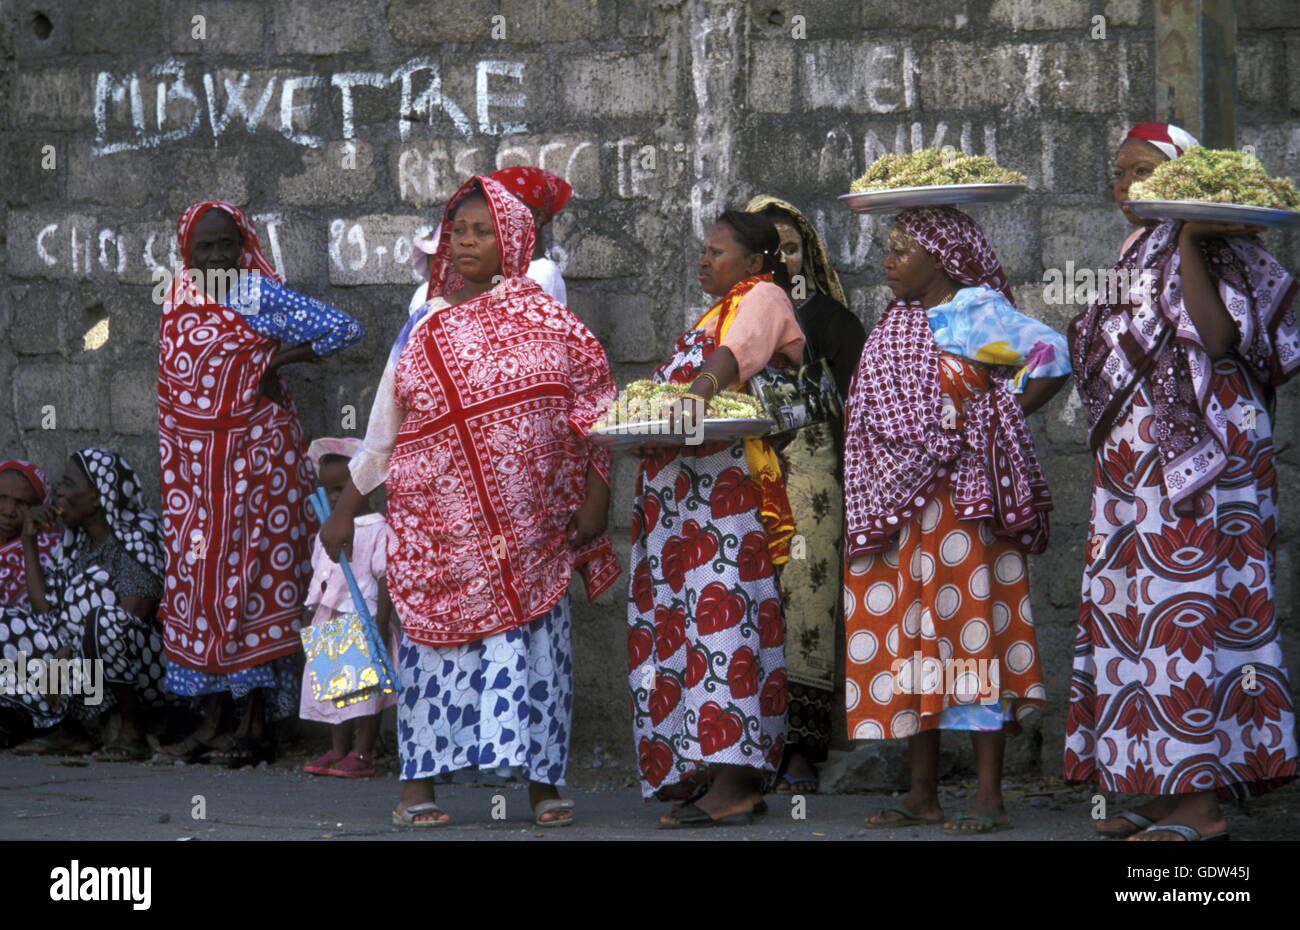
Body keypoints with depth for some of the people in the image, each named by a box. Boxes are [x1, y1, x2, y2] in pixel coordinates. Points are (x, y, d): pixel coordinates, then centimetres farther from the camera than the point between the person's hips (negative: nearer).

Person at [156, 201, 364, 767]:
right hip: (194, 463, 6)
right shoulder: (180, 298, 9)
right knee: (199, 579, 6)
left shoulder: (259, 294, -7)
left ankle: (256, 726, 0)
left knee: (252, 578, -4)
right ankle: (213, 723, 12)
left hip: (255, 456, -5)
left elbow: (345, 329, -10)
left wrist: (279, 358, -12)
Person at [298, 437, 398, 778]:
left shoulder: (378, 530, -10)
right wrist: (314, 619, 16)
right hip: (329, 625, 8)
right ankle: (338, 750, 18)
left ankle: (362, 754, 3)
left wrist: (380, 627, -17)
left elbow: (385, 583, -13)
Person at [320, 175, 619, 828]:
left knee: (531, 638, -4)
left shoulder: (543, 319, 3)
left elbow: (593, 404, 2)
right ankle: (419, 782, 5)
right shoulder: (425, 324, 11)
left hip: (528, 523, -2)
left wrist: (595, 497, -5)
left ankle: (541, 780, 2)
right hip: (440, 521, 2)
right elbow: (382, 428, 17)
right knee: (437, 638, -1)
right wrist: (345, 509, 17)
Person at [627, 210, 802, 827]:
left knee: (721, 611, -16)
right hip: (678, 485, 10)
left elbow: (738, 350, -21)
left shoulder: (762, 298, 0)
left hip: (729, 481, -10)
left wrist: (702, 388, -40)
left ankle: (730, 784, -22)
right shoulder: (717, 312, 29)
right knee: (683, 618, 3)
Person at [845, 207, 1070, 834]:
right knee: (908, 640, 7)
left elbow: (1050, 356, -15)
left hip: (958, 498, -8)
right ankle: (922, 794, 11)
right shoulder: (895, 322, 18)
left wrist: (995, 422, -10)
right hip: (897, 501, 8)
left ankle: (989, 797, -7)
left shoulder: (974, 309, -5)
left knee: (970, 633, -8)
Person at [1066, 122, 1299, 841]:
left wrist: (1188, 241, -23)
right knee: (1133, 615, 6)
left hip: (1196, 460, -9)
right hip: (1132, 468, 9)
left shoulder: (1210, 248, -6)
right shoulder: (1132, 258, 20)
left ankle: (1204, 802, -11)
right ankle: (1164, 790, 10)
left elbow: (1217, 336, -22)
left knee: (1189, 610, -11)